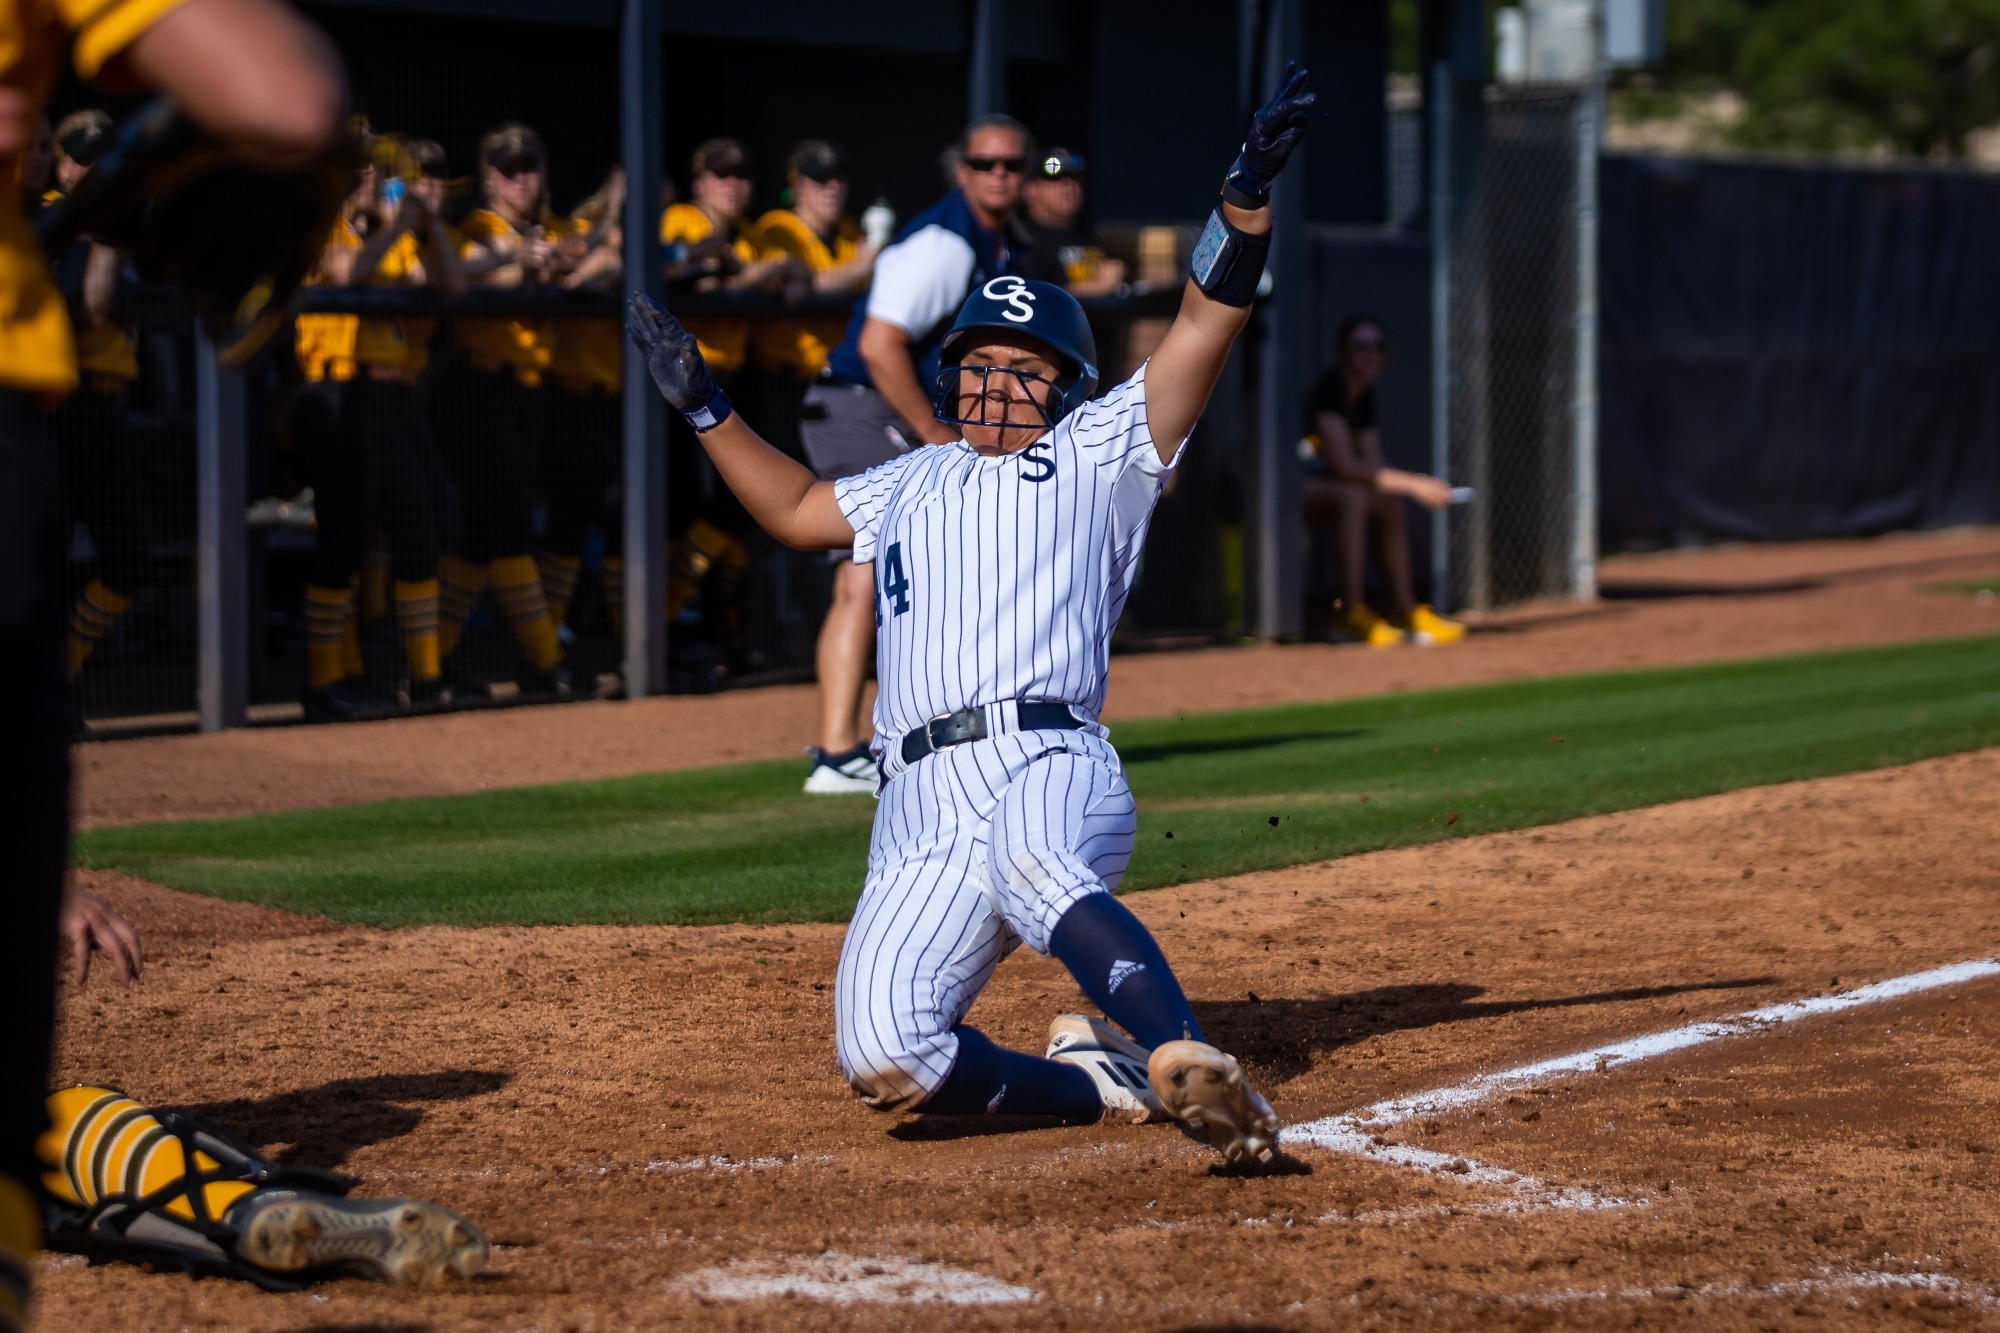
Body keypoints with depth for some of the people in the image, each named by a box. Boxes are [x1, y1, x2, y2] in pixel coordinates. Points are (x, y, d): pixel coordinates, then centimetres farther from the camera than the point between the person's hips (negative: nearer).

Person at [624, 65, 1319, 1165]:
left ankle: (1193, 1068, -57)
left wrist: (1249, 188, -5)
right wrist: (703, 406, 41)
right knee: (884, 1063, -17)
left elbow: (1206, 322, 6)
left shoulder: (1098, 453, 16)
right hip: (918, 812, 5)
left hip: (1049, 771, -5)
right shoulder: (915, 484, 32)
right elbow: (793, 509, 45)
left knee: (1032, 868, -44)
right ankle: (1100, 1081, 2)